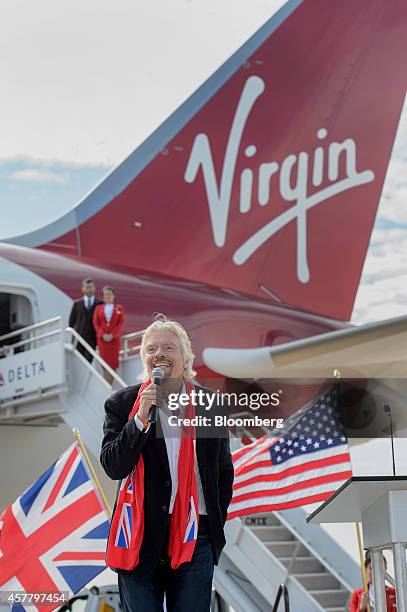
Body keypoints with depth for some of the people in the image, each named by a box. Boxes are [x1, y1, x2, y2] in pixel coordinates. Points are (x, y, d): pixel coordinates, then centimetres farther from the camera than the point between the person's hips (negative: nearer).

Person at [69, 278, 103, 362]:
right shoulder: (77, 304, 9)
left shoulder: (100, 304, 4)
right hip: (78, 337, 1)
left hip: (92, 338, -1)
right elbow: (72, 320, 14)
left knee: (88, 360, -8)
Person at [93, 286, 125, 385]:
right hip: (102, 339, 1)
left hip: (114, 339, 0)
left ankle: (110, 385, 0)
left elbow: (121, 323, -1)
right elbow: (96, 323, 4)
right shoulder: (98, 308, 10)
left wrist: (112, 335, -13)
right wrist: (103, 335, -10)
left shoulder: (119, 308, 7)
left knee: (113, 362, -3)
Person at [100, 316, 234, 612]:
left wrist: (216, 525, 12)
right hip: (141, 539, -1)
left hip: (196, 542, 1)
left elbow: (224, 471, 14)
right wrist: (141, 419, -18)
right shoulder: (123, 404, 1)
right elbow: (112, 467, -8)